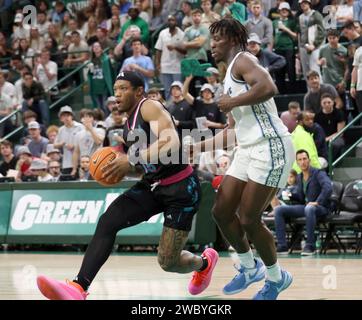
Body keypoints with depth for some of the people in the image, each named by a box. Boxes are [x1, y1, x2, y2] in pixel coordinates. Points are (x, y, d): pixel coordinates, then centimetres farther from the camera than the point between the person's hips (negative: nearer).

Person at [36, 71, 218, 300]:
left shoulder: (150, 107, -14)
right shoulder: (130, 122, 12)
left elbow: (172, 143, -30)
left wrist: (132, 159, -33)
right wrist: (122, 167, 4)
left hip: (181, 188, -8)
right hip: (153, 186, 8)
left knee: (168, 263, -6)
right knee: (108, 222, -15)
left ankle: (205, 262, 30)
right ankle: (79, 288, -23)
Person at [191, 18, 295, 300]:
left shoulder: (243, 60, -7)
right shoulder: (231, 76, 22)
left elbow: (268, 87, -29)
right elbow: (234, 131, 27)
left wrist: (232, 102, -18)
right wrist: (200, 147, 24)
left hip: (270, 148, -10)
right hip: (248, 149, 10)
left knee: (249, 219, -7)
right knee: (222, 211, 9)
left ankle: (276, 277, 13)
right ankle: (249, 267, 27)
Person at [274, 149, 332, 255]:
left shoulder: (318, 173, -7)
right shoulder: (299, 177, 15)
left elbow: (328, 188, -25)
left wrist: (317, 202, -31)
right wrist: (291, 194, 1)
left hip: (320, 207, -7)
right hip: (305, 206, 7)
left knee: (309, 209, -43)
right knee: (278, 210, -7)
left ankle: (310, 245, -36)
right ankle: (282, 245, -15)